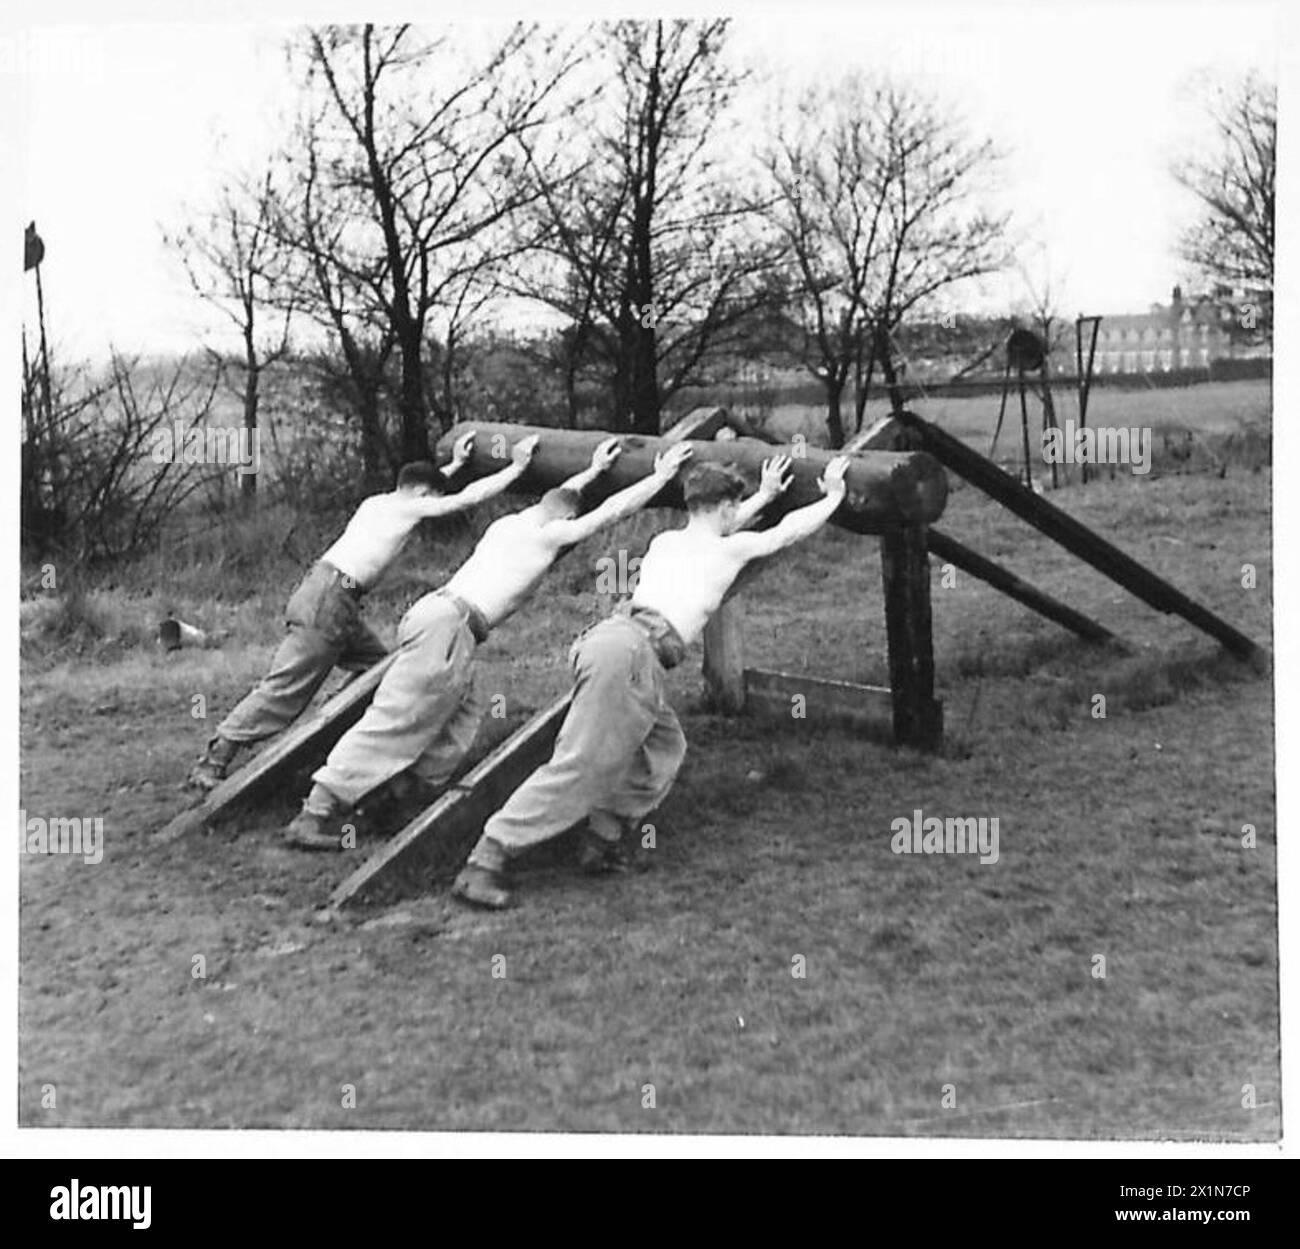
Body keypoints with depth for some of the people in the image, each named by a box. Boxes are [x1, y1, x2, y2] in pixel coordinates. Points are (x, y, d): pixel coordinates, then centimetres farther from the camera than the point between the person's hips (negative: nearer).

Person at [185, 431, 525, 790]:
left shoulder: (377, 502, 21)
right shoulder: (407, 507, -2)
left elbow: (422, 485, 42)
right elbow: (468, 498, -2)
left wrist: (455, 463, 45)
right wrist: (517, 467, 5)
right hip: (327, 600, -10)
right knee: (286, 688, -10)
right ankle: (212, 764, -9)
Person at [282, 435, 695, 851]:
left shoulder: (509, 522, 24)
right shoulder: (551, 533, 3)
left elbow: (555, 500, 44)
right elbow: (613, 510, 9)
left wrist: (593, 470, 53)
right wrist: (662, 475, 20)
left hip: (437, 611, 9)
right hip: (451, 623, -9)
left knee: (462, 717, 14)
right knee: (391, 723, -11)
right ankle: (313, 816, -15)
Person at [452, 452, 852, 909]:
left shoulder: (665, 541, 30)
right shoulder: (731, 549, 14)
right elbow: (790, 530, 29)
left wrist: (765, 494, 62)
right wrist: (834, 495, 44)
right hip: (635, 646, -8)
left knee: (664, 748, 21)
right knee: (581, 766, -11)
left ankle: (604, 836, 15)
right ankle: (485, 862, -16)